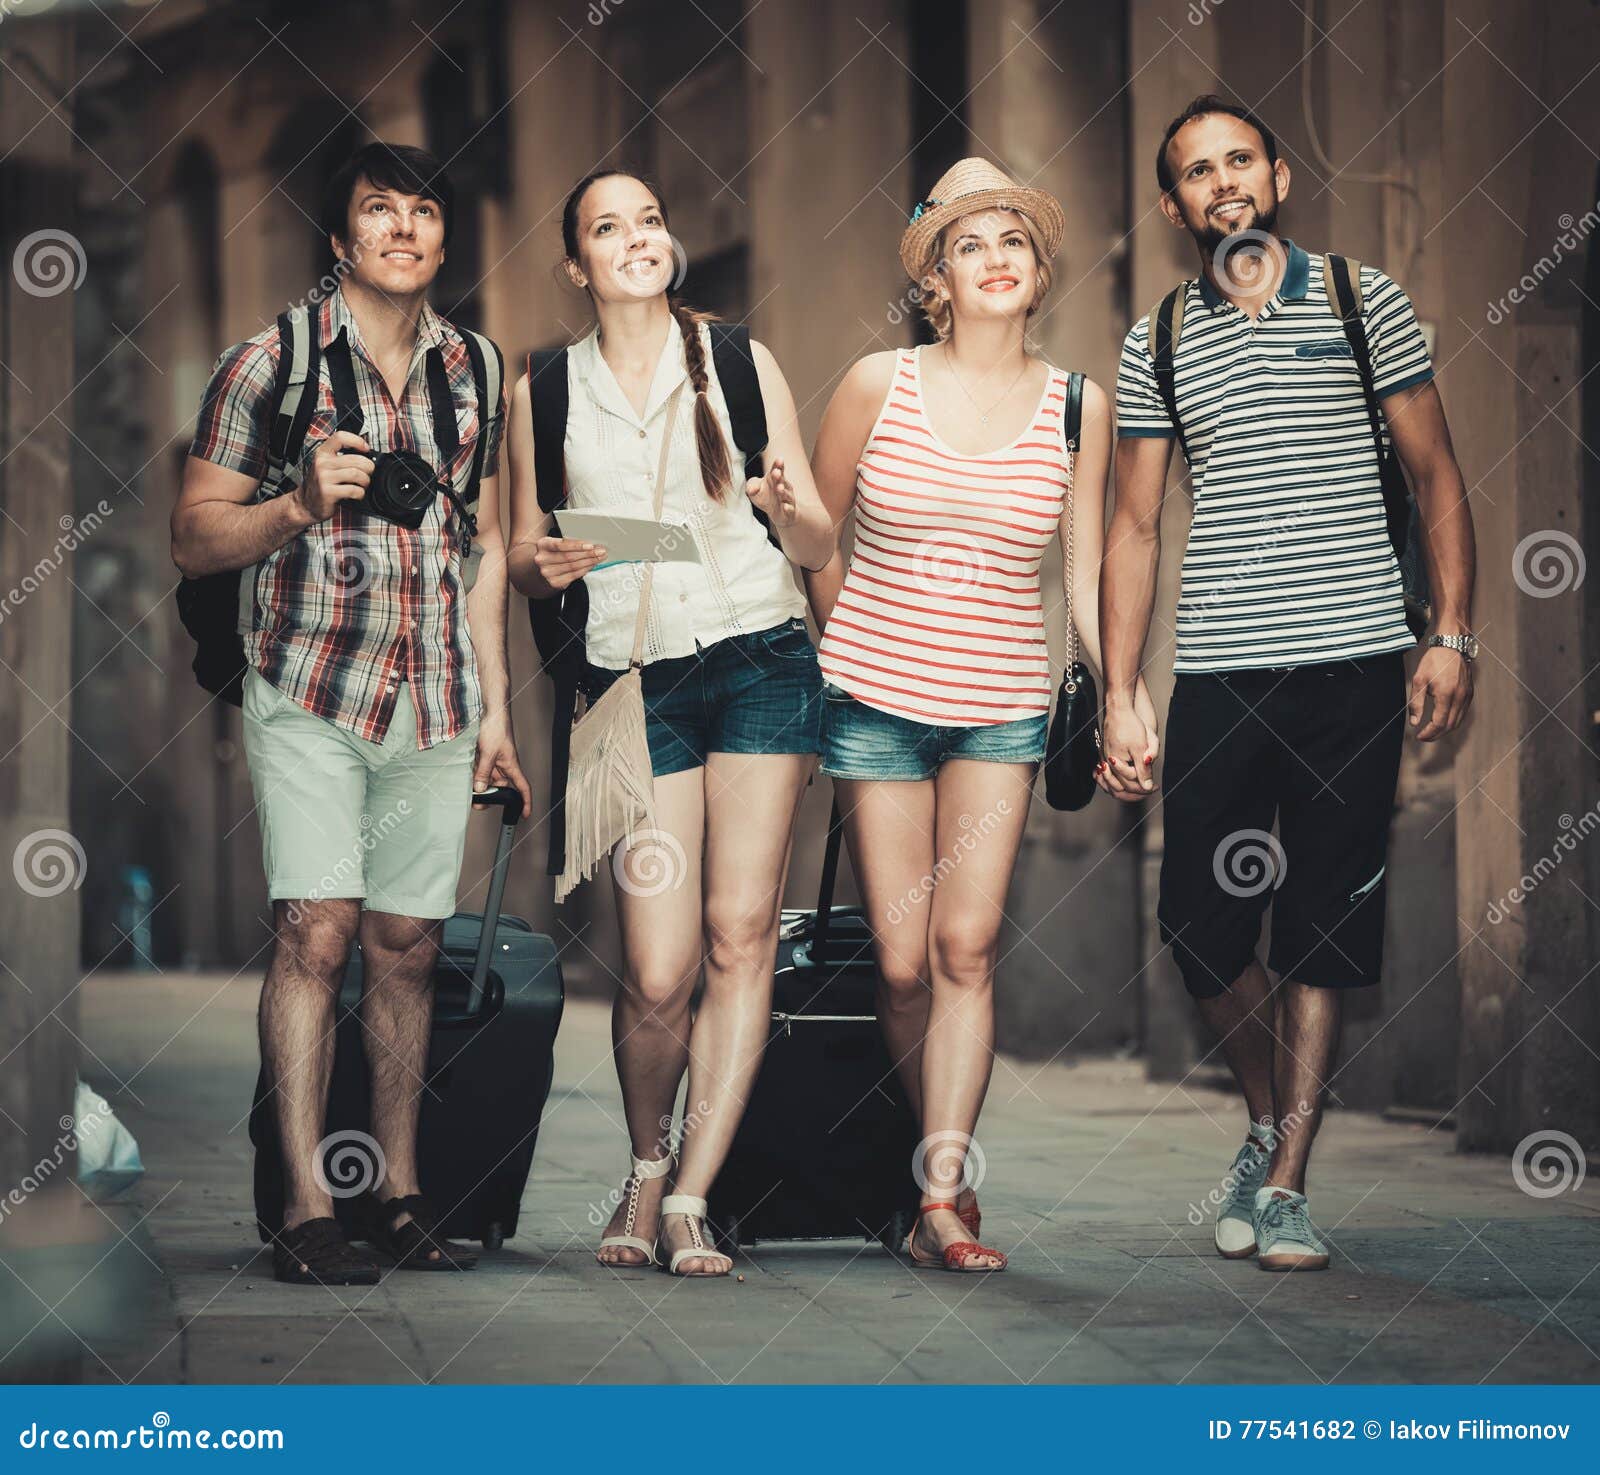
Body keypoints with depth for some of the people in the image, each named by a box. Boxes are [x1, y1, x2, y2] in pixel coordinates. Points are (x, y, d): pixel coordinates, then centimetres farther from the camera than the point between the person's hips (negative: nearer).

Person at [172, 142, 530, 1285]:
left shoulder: (472, 372, 12)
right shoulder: (272, 362, -1)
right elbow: (194, 536, -1)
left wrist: (495, 708, 15)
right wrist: (298, 505, -19)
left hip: (435, 699, 4)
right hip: (311, 688, -4)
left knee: (408, 942, 6)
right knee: (317, 931, -11)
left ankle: (398, 1192, 15)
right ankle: (306, 1211, -9)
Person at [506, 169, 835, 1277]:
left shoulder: (741, 364, 7)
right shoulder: (544, 394, 9)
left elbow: (821, 547, 8)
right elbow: (522, 559, 15)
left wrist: (787, 509, -15)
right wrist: (547, 565, -8)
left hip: (762, 660, 0)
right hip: (636, 677, 0)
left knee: (741, 935, -8)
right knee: (659, 972, -7)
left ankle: (689, 1201, -1)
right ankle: (648, 1165, 20)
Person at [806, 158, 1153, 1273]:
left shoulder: (1077, 406, 2)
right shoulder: (880, 385, -2)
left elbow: (1086, 572, 7)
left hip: (1002, 708, 0)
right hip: (875, 705, 0)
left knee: (968, 943, -12)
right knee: (902, 962, -2)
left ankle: (940, 1198, -11)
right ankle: (952, 1169, 17)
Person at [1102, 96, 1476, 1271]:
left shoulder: (1363, 302, 6)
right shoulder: (1156, 346, 10)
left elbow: (1436, 476, 8)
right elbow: (1134, 526, 12)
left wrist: (1454, 635, -3)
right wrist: (1119, 700, 5)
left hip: (1353, 662, -2)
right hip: (1217, 675, 2)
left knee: (1323, 930, -2)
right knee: (1202, 928, -1)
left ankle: (1286, 1185, 4)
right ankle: (1271, 1121, 25)